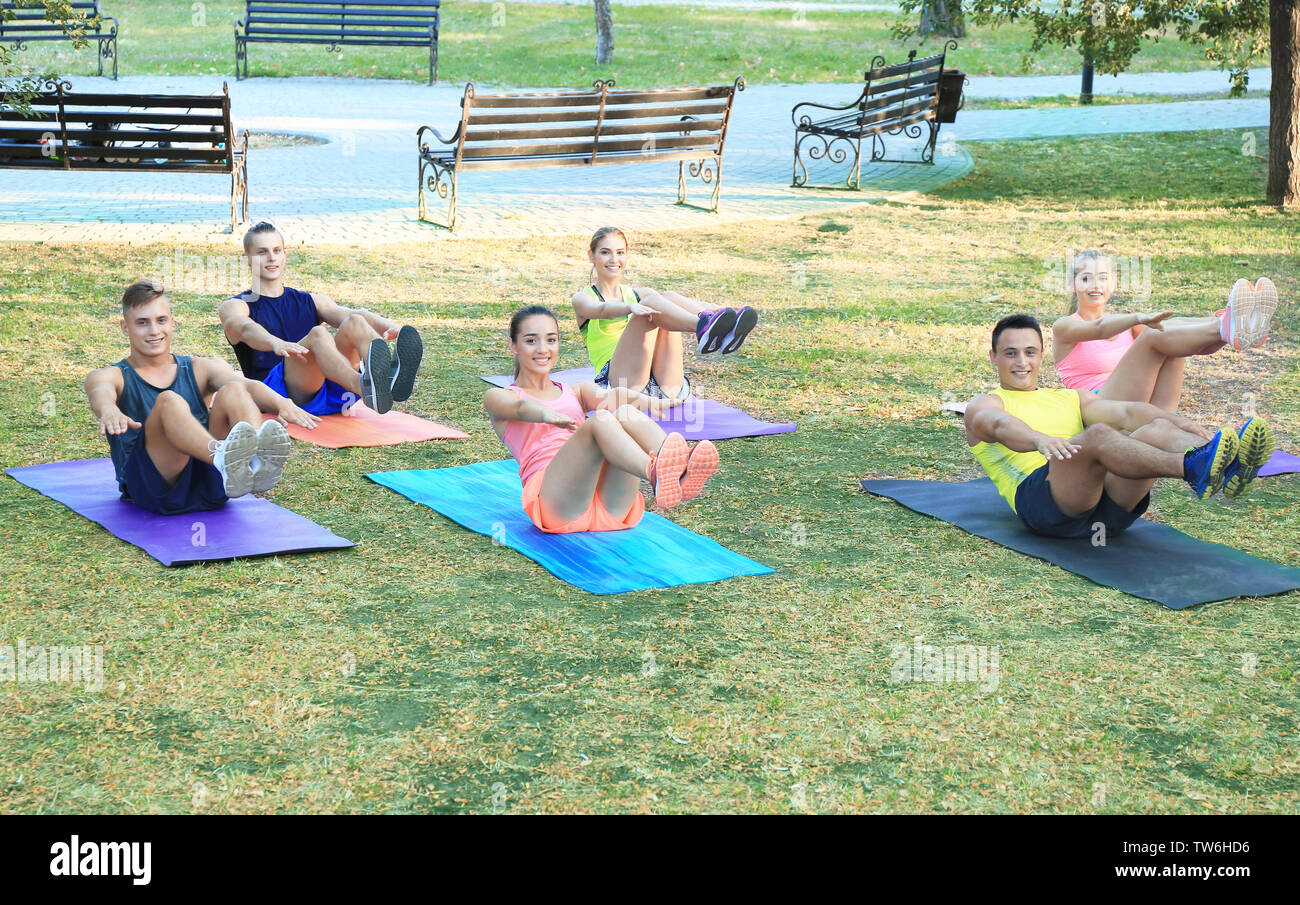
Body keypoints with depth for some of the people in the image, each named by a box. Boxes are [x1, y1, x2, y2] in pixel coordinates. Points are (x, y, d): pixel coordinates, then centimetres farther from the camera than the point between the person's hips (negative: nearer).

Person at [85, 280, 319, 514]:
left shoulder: (201, 369, 20)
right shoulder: (112, 376, 14)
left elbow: (248, 385, -2)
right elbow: (101, 392, -13)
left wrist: (282, 403, -26)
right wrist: (109, 410, -40)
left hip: (209, 490, 3)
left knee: (232, 390, -19)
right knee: (169, 401, -28)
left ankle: (258, 462, -51)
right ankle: (224, 461, -61)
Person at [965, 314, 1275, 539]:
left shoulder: (1070, 399, 32)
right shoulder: (983, 406, 18)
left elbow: (1127, 412, 11)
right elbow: (1000, 425, -10)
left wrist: (1179, 422, -12)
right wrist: (1041, 440, -35)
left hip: (1110, 505, 5)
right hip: (1040, 497, -5)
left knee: (1155, 430, -23)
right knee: (1098, 435, -33)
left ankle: (1226, 466, -54)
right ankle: (1192, 467, -60)